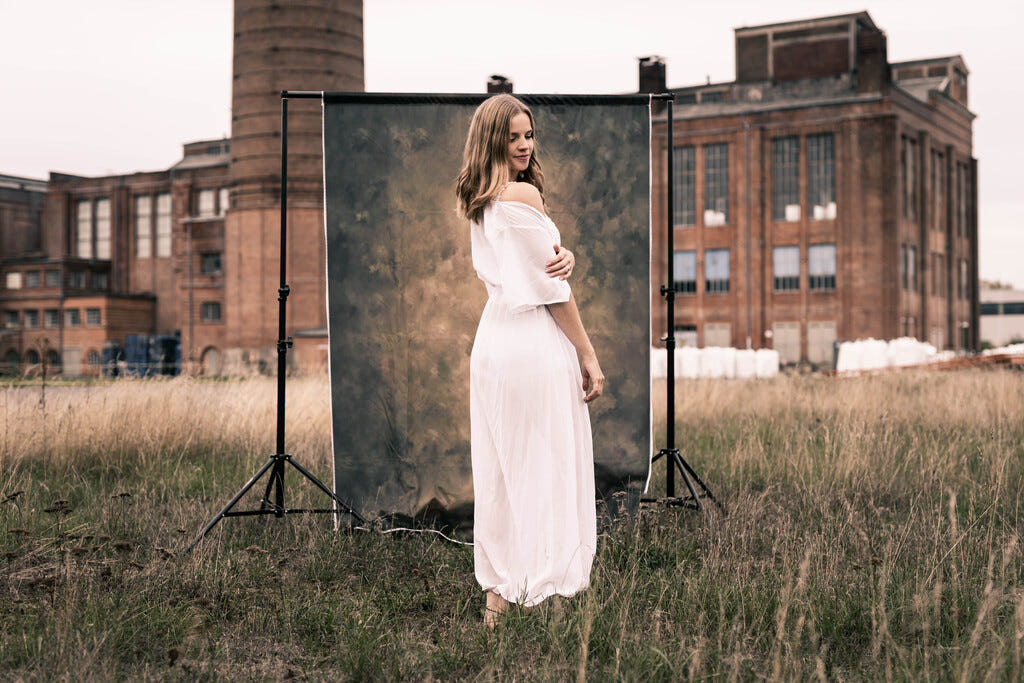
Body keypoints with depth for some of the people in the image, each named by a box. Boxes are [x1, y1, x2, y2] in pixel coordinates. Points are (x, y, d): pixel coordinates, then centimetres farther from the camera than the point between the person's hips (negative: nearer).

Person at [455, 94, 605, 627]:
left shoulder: (476, 201, 14)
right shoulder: (523, 194, -12)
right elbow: (552, 289, -12)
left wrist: (564, 256, -11)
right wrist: (588, 356, -6)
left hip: (490, 341, 9)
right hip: (537, 343, -9)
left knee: (498, 471, 12)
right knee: (548, 473, 0)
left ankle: (497, 592, 19)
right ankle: (543, 595, 5)